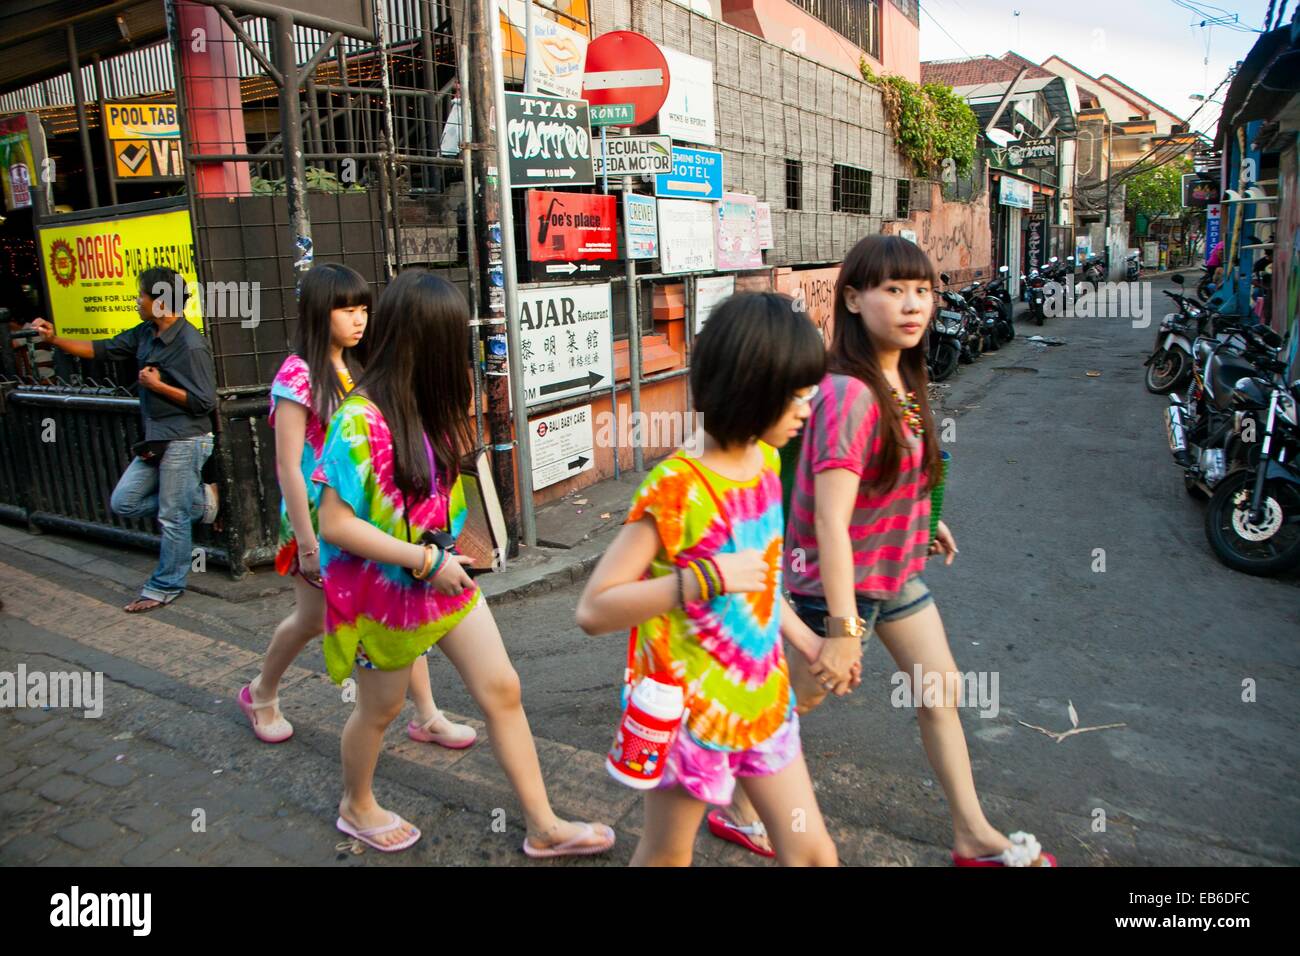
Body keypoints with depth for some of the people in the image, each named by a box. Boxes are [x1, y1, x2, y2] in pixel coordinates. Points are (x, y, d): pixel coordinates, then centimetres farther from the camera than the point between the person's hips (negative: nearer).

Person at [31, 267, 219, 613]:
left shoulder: (191, 345, -20)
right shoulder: (144, 335, 7)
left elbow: (205, 401, -21)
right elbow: (101, 349, 16)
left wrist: (157, 385, -17)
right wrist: (54, 340, 8)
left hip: (184, 441, -9)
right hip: (156, 440, 9)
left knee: (172, 518, 2)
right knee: (123, 503, 14)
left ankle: (165, 587, 18)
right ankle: (199, 501, 21)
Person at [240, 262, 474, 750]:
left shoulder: (355, 369, 6)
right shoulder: (298, 376, -15)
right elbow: (288, 466, -17)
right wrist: (306, 541, -17)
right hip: (320, 516, -6)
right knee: (312, 618, 11)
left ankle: (427, 717, 14)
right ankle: (260, 695, 39)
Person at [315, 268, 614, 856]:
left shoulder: (429, 409, -1)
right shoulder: (360, 421, -24)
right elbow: (335, 525, -24)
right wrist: (425, 560, -24)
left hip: (443, 575, 7)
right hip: (384, 586, -7)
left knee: (502, 688, 6)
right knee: (379, 708, 16)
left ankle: (543, 826, 19)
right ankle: (357, 807, 46)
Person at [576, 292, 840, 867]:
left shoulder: (765, 461, 0)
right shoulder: (675, 487, -24)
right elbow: (594, 611, -26)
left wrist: (807, 641, 10)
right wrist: (706, 577, -32)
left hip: (763, 698, 6)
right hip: (692, 708, -6)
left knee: (810, 851, 15)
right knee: (666, 855, 16)